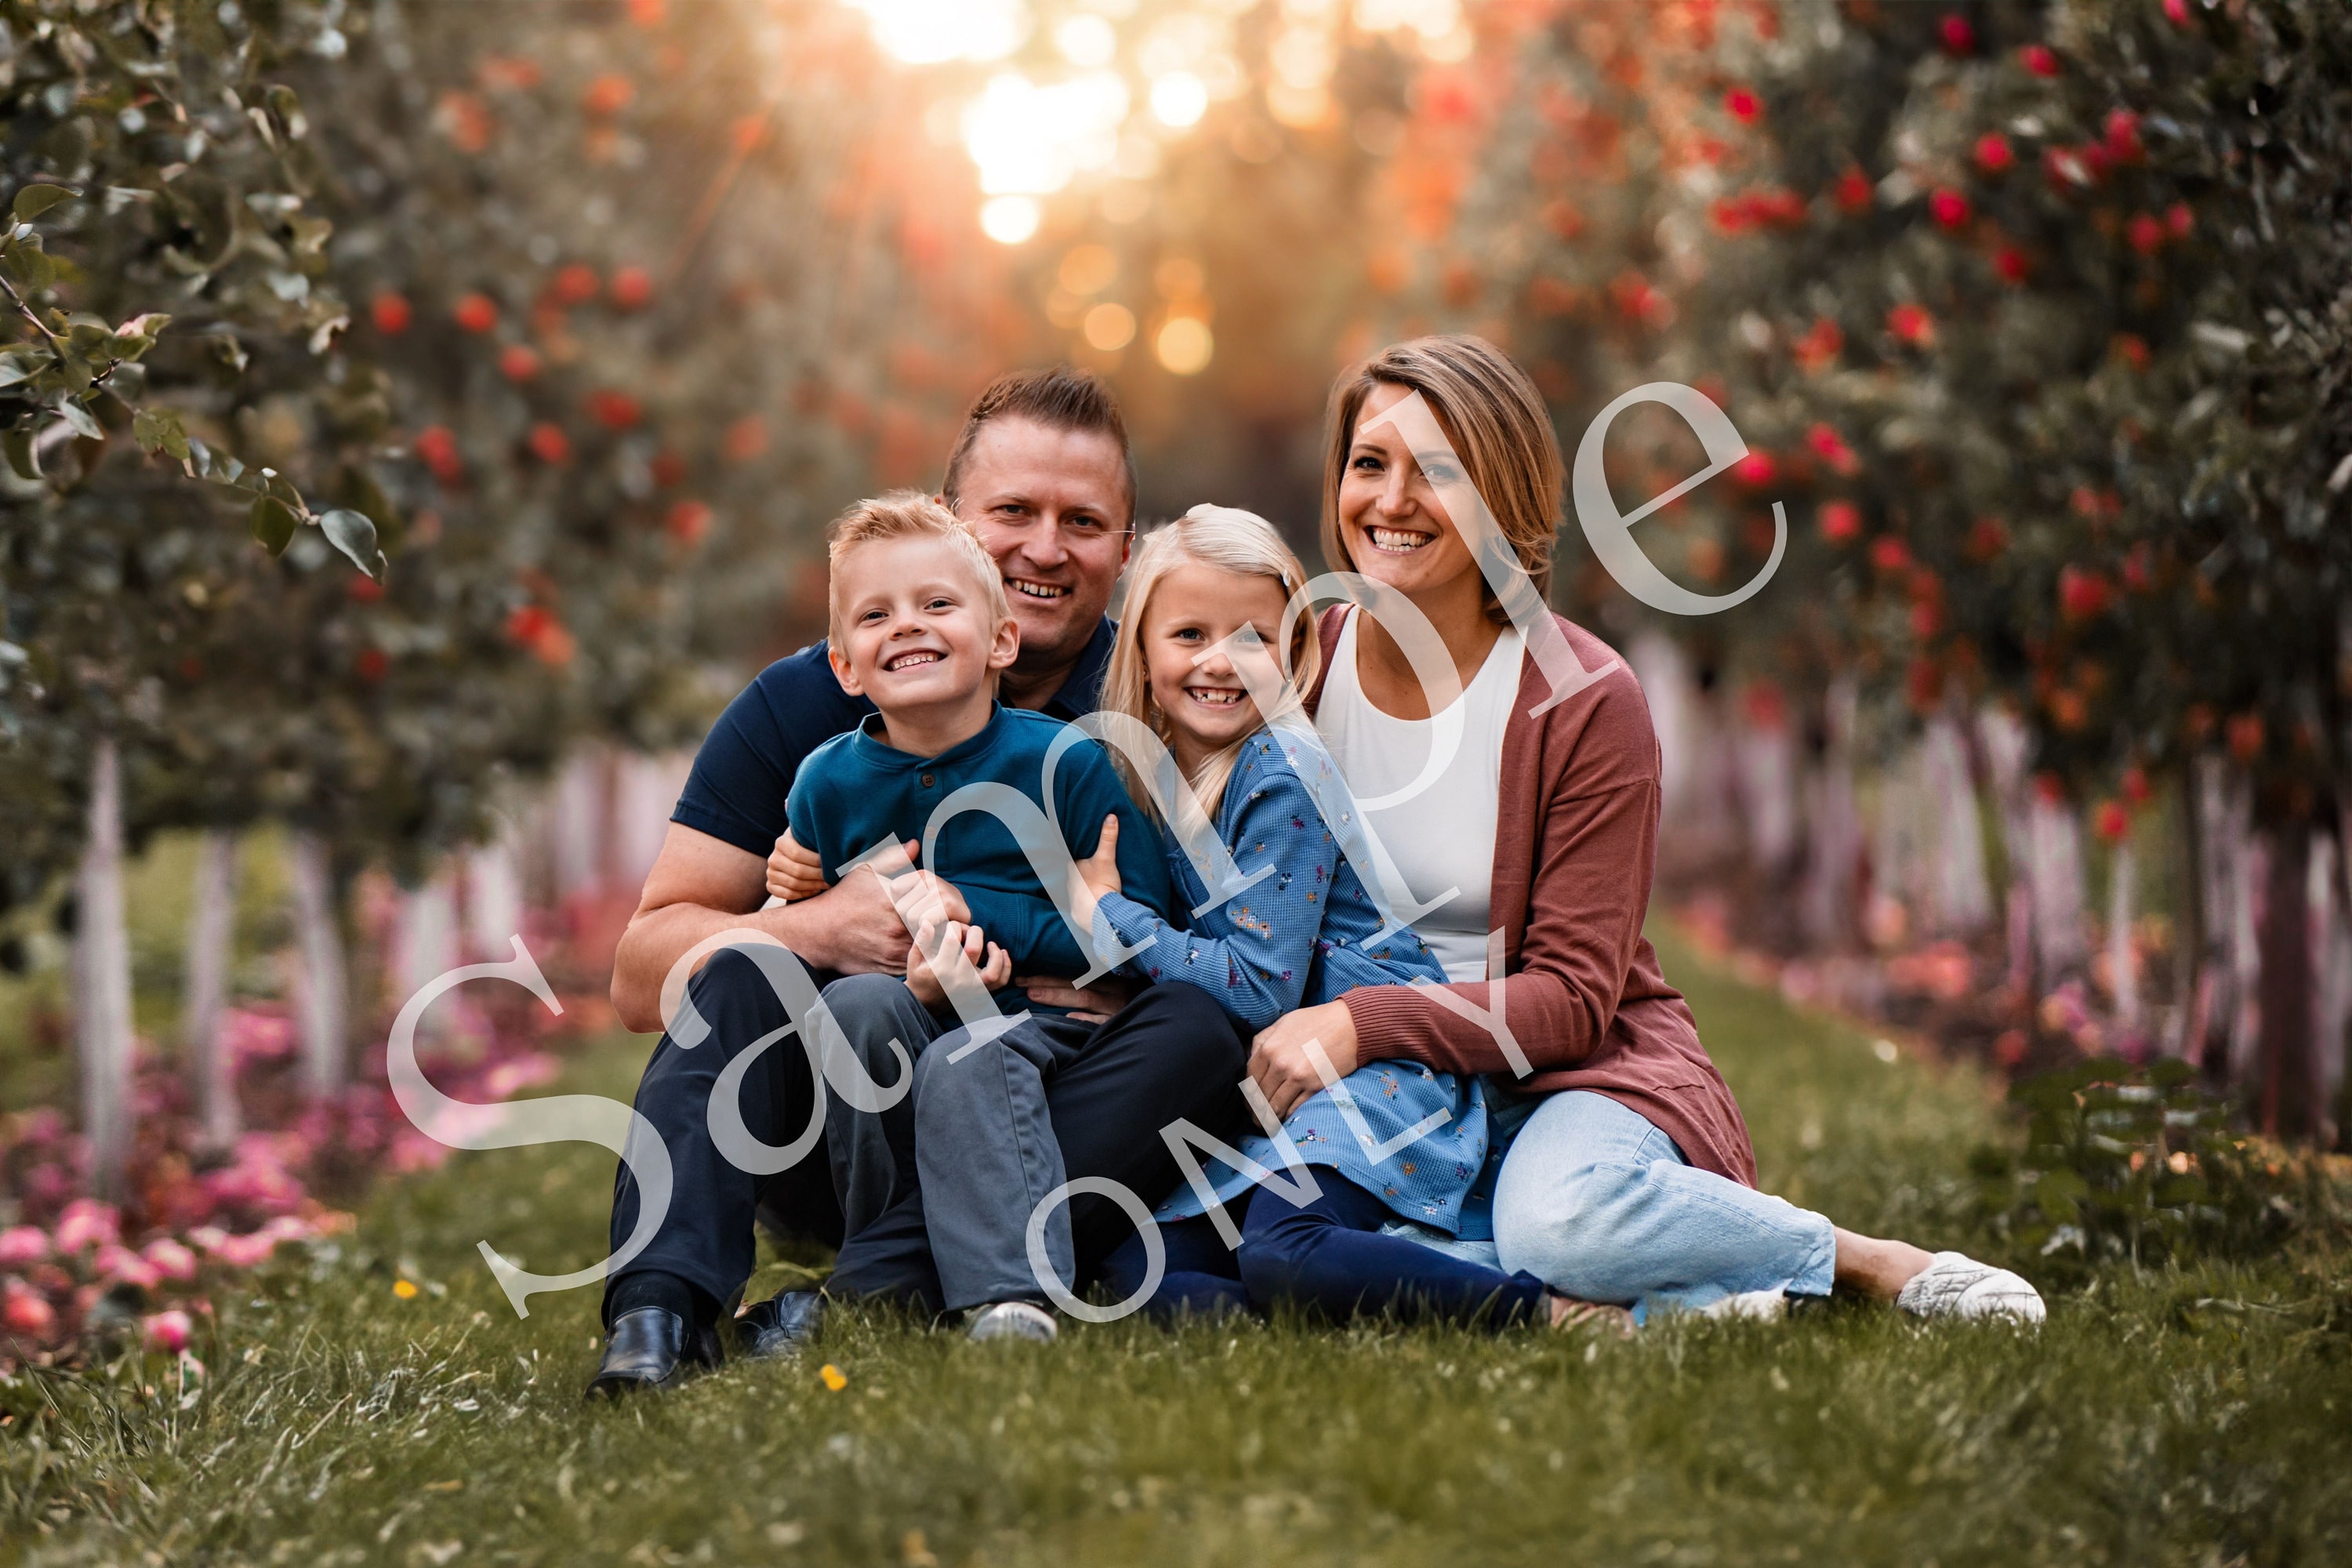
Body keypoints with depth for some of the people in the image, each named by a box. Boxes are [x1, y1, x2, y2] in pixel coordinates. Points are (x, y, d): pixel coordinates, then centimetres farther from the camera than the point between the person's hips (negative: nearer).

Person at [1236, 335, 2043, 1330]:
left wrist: (1364, 1023, -26)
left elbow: (1571, 998, -13)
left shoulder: (1584, 700, -11)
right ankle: (1651, 1304, -20)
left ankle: (1869, 1262, -11)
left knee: (1559, 1221, -39)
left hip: (1571, 1075, -3)